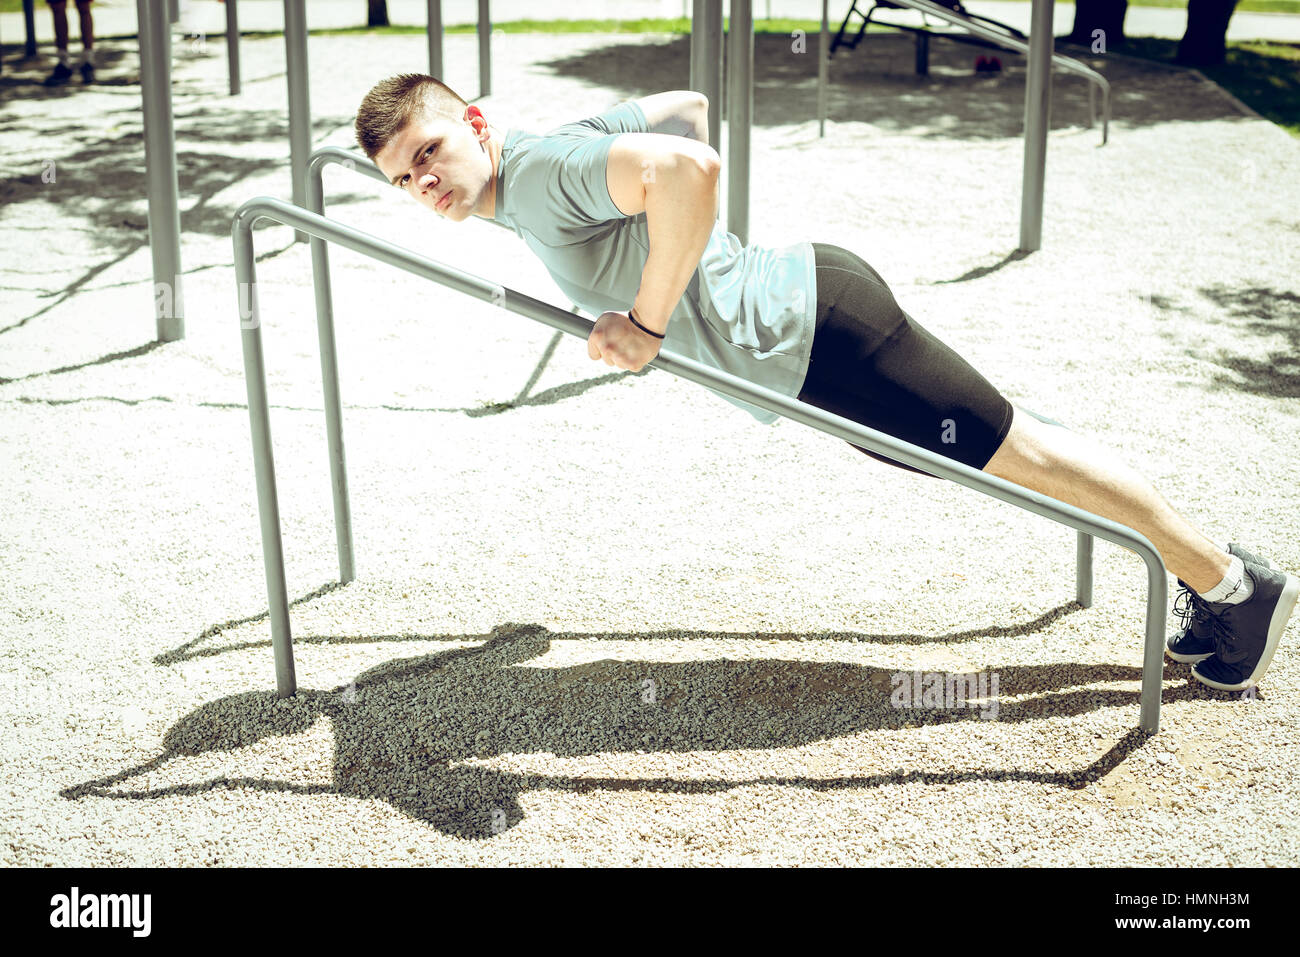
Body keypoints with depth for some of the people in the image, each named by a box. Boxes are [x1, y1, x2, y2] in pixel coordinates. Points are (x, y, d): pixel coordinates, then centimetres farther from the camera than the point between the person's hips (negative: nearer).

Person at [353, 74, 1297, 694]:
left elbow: (689, 168, -37)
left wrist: (648, 319, -28)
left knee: (1021, 451, 2)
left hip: (819, 341, -10)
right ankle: (1206, 566, 32)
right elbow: (689, 107, 22)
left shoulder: (539, 169, -18)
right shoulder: (552, 158, 10)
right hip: (798, 312, 10)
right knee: (1013, 443, 17)